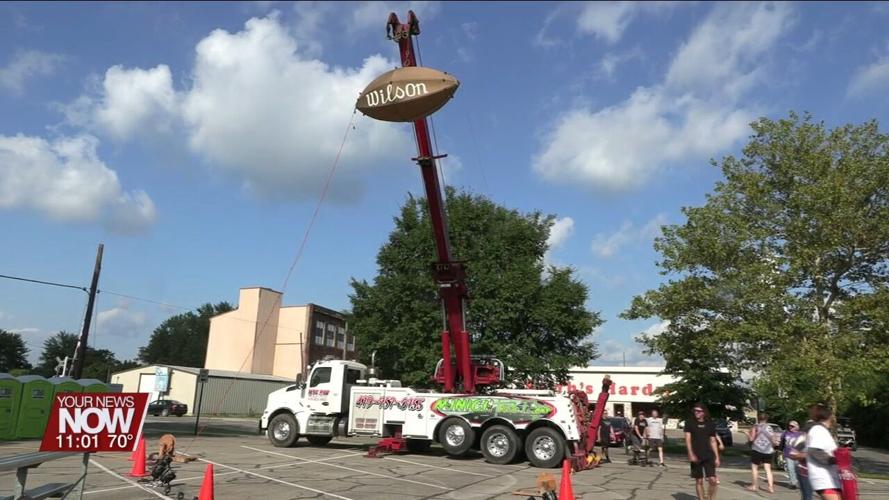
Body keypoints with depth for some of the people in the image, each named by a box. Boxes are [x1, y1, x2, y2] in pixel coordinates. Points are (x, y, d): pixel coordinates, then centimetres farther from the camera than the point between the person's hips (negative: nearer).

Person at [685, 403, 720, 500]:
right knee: (699, 481, 5)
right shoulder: (689, 423, -1)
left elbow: (713, 442, 11)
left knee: (712, 480, -8)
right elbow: (688, 439, -6)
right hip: (696, 457, -1)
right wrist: (691, 454, -17)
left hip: (708, 456, 1)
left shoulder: (710, 424, 6)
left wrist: (717, 457, 8)